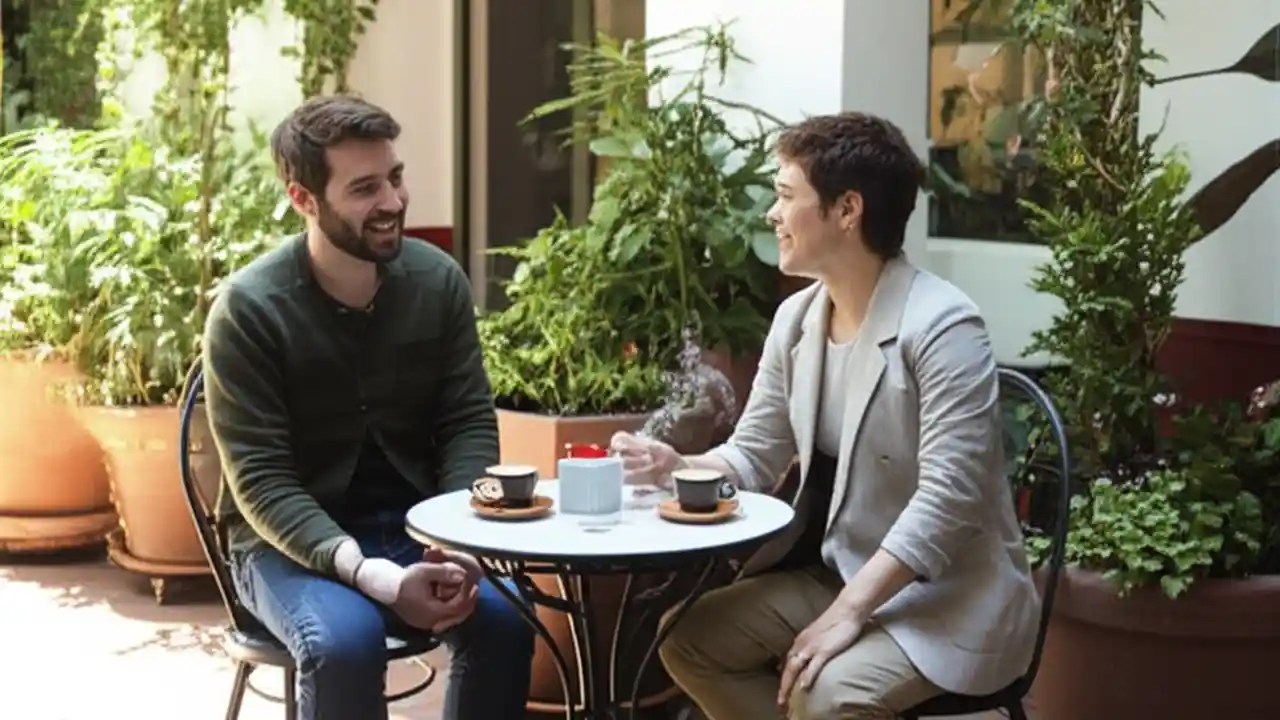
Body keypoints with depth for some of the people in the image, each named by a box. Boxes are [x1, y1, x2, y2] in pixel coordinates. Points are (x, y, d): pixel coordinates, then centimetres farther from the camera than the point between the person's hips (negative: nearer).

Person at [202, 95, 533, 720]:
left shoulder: (439, 280, -4)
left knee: (504, 619, -24)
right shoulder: (249, 309, -15)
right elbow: (260, 481, -18)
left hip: (415, 523, 3)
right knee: (345, 642, -33)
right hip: (291, 539, -3)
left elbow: (469, 426, -1)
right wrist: (370, 573, -31)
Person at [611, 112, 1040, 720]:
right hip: (833, 572, 8)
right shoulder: (796, 318, 4)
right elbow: (753, 457, 9)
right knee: (687, 636, -5)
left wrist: (848, 613, -29)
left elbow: (947, 499, -26)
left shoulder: (941, 327, -21)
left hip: (944, 594, -7)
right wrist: (676, 467, -11)